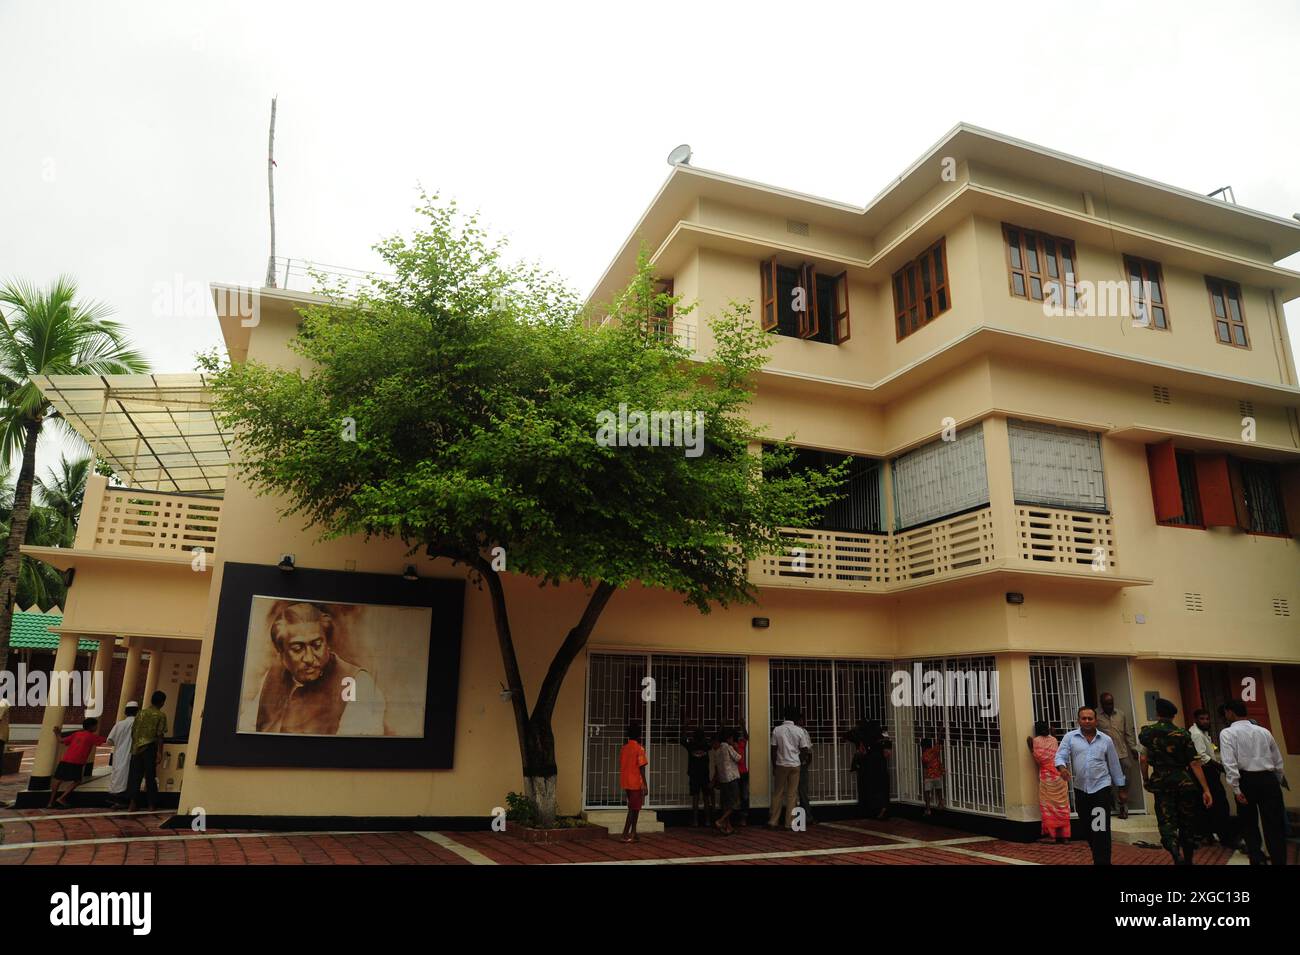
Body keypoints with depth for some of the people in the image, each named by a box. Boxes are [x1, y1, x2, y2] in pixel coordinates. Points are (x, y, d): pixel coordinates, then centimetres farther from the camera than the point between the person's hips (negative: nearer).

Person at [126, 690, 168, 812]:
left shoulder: (141, 712, 8)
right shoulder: (161, 715, -5)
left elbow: (133, 731, 9)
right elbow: (160, 735, -10)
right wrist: (160, 753, -8)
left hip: (136, 748, 3)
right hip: (150, 748, -3)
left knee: (134, 776, 8)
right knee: (150, 777, 4)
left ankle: (132, 804, 5)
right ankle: (152, 805, 10)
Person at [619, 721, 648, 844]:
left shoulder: (624, 748, 8)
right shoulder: (639, 748, -12)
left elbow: (621, 765, 12)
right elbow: (641, 767, -15)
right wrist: (645, 784, -11)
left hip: (626, 782, 7)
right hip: (636, 783, -7)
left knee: (634, 808, 17)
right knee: (633, 809, 0)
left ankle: (633, 833, 19)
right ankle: (625, 835, -3)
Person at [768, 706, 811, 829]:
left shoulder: (777, 730, -4)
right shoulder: (799, 731, -4)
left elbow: (774, 750, -3)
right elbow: (803, 750, -1)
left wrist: (774, 766, 6)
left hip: (780, 765, 0)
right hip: (795, 764, 0)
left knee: (777, 793, 9)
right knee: (792, 794, 6)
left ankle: (773, 821, 10)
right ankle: (790, 822, 7)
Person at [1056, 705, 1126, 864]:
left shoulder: (1106, 740, 4)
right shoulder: (1070, 737, 1)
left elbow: (1114, 765, 11)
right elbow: (1060, 756, -8)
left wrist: (1122, 788, 14)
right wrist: (1062, 767, -30)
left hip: (1101, 787, -2)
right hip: (1080, 789, 2)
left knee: (1101, 830, -8)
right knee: (1087, 828, 13)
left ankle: (1102, 861, -4)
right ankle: (1099, 857, 33)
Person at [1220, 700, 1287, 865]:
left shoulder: (1227, 733, -4)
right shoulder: (1264, 731, 9)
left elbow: (1230, 764, -15)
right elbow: (1278, 761, 14)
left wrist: (1236, 789, -12)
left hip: (1247, 780, -3)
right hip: (1269, 779, 3)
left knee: (1249, 823, 17)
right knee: (1274, 825, 8)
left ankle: (1257, 859, 25)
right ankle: (1279, 861, 7)